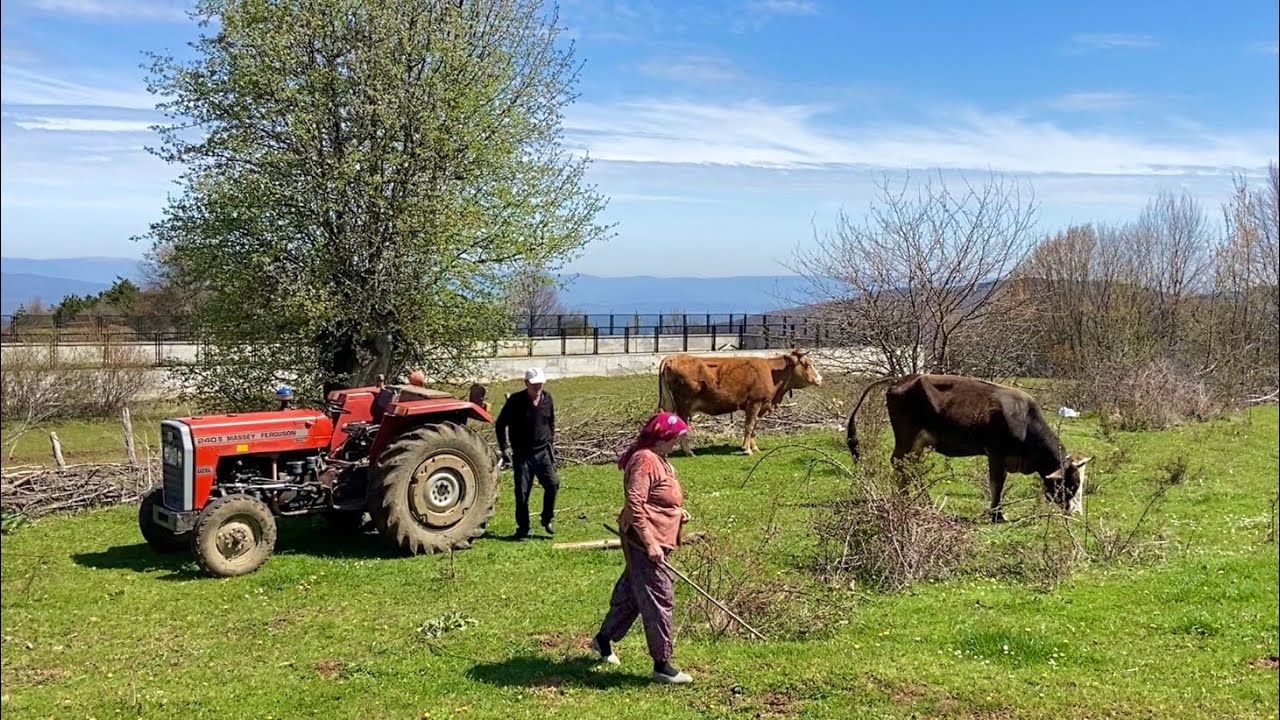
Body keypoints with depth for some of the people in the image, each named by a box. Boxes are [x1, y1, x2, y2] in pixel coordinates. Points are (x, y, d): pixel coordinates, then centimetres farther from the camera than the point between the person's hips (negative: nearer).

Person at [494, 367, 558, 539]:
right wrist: (503, 449, -2)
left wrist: (551, 444, 14)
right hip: (522, 454, -2)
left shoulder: (547, 399, 2)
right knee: (522, 492, 0)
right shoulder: (515, 401, -9)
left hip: (543, 452, 2)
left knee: (552, 484, -12)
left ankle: (547, 519, 9)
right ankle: (522, 528, 13)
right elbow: (500, 424, -1)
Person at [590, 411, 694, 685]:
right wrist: (649, 543, -25)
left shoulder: (658, 459, 14)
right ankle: (662, 665, 0)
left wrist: (677, 512, 8)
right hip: (644, 542, -10)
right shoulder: (644, 461, -19)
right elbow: (634, 505, -24)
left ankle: (604, 638, 37)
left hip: (656, 540, 10)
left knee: (631, 593, 21)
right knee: (659, 600, -6)